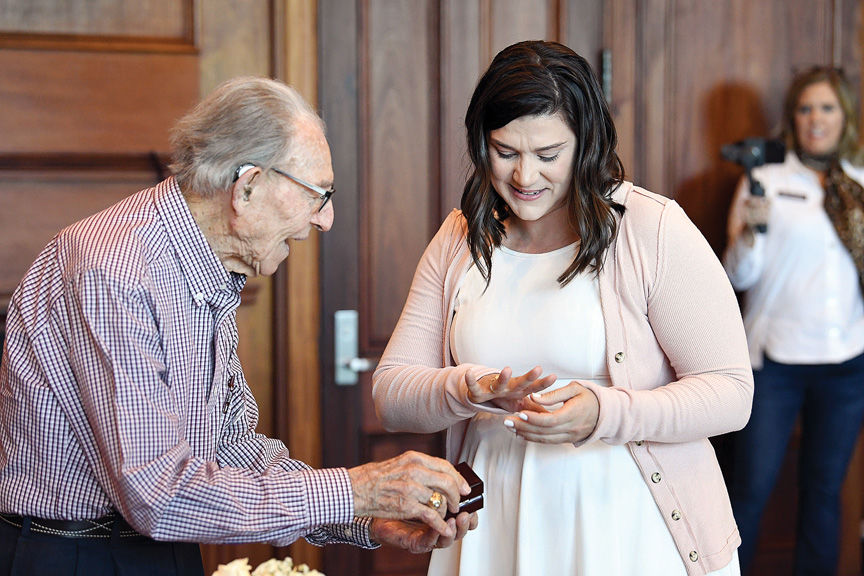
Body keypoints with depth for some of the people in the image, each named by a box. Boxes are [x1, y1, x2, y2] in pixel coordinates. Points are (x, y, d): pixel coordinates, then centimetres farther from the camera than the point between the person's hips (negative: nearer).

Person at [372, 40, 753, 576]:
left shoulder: (655, 229, -10)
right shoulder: (459, 240, 4)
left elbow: (730, 392, -12)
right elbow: (390, 392, 0)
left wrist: (605, 412, -27)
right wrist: (474, 390, -20)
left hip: (635, 529, -3)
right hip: (496, 530, 4)